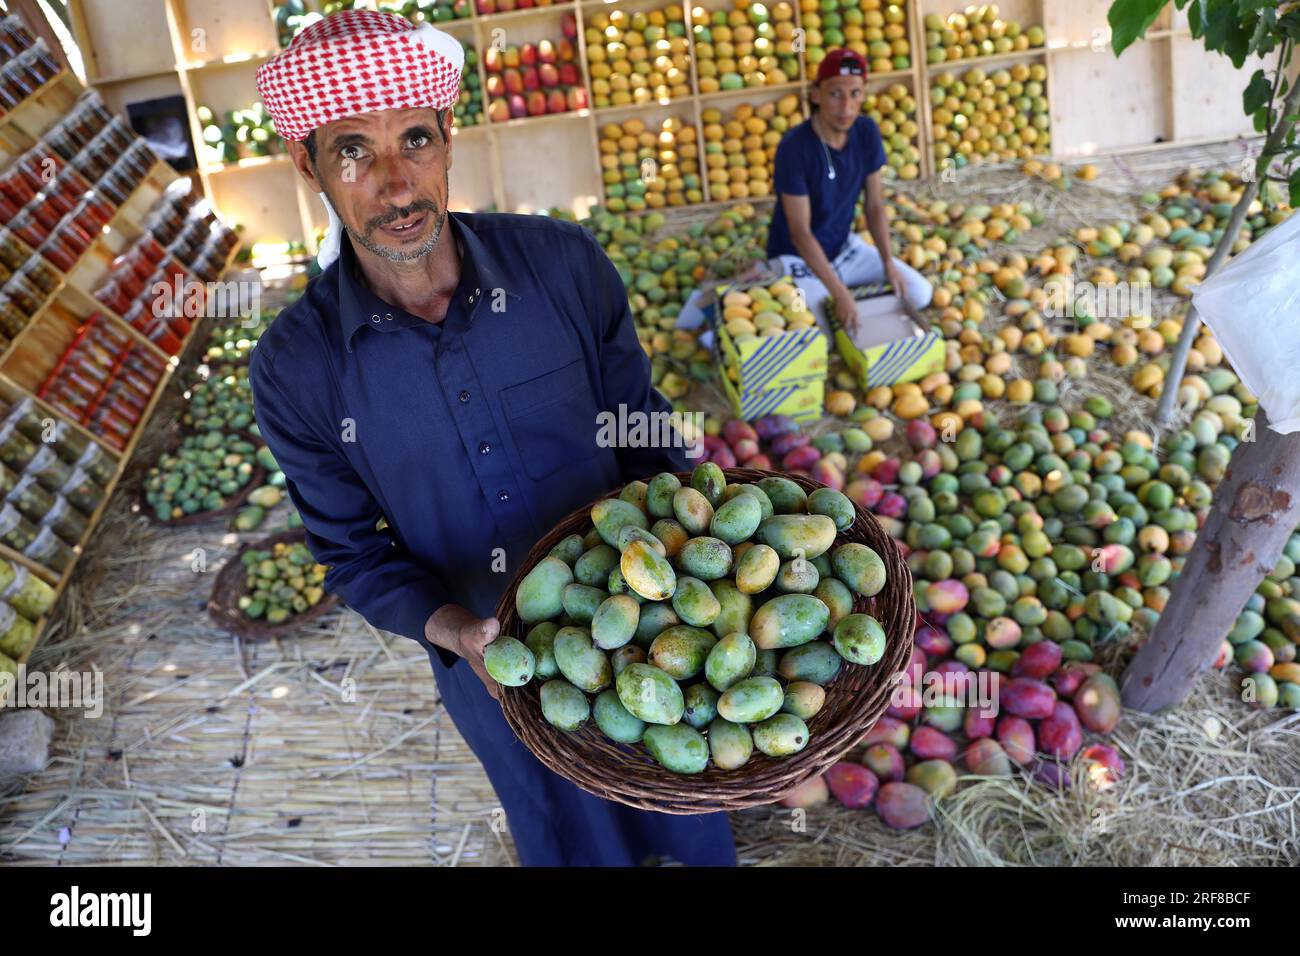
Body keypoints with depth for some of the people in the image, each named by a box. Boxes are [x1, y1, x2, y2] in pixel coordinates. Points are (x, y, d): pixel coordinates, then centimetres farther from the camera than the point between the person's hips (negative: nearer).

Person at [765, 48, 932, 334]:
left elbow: (875, 205, 1)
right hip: (797, 257, -6)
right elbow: (800, 232, -26)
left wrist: (889, 263, -7)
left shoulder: (867, 131, -9)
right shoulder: (794, 147, -27)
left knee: (919, 294, 0)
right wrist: (839, 293, -30)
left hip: (845, 246, 6)